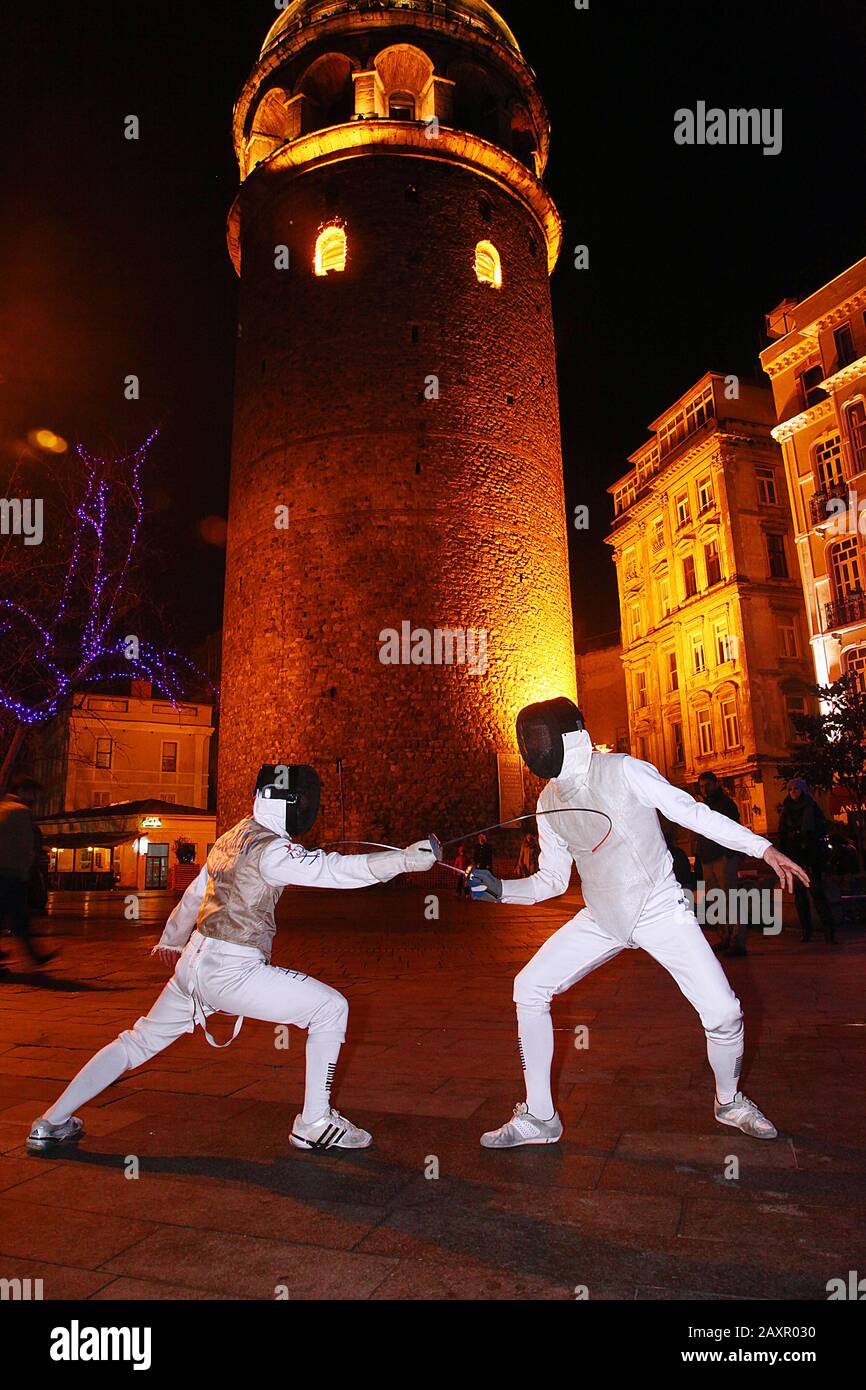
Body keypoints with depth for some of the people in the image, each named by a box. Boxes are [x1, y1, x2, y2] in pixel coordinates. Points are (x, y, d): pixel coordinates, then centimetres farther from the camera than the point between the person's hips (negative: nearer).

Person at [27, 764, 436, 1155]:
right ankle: (314, 1123, 7)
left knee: (139, 1042, 26)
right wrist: (404, 859, -40)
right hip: (230, 972, -9)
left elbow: (194, 894, 24)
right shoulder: (268, 848, -18)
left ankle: (52, 1123, 33)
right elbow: (331, 869, -34)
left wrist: (169, 940, 41)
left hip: (194, 964, 9)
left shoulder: (232, 838, 10)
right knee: (331, 1008, -1)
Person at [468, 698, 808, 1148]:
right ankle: (539, 1117, 9)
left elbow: (691, 812, -14)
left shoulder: (623, 771, -18)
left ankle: (729, 1102, 23)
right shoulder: (549, 802, -1)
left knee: (723, 1013, -12)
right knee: (529, 987, -5)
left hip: (660, 911, -4)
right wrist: (499, 888, -8)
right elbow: (552, 880, 6)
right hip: (602, 920, 5)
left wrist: (763, 847, -20)